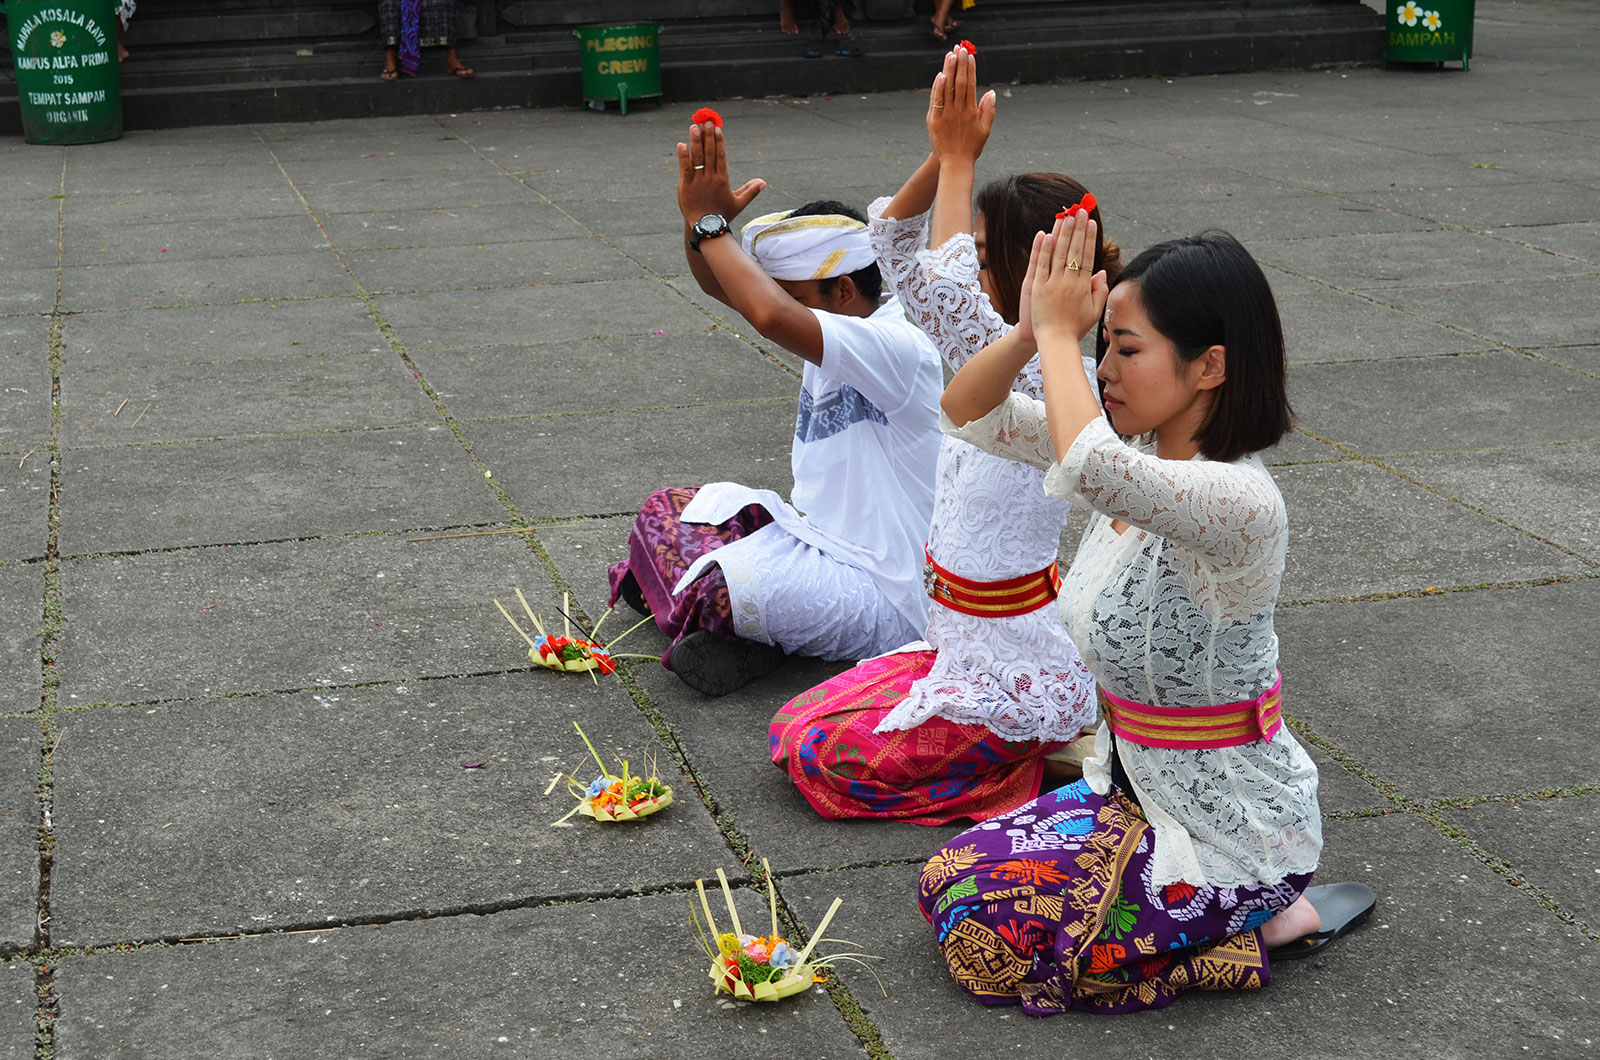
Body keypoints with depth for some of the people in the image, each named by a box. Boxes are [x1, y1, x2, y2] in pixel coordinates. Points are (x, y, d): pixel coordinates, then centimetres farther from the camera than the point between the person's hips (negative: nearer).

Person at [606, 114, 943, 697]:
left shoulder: (898, 348, -24)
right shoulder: (835, 323, 6)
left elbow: (772, 317, -39)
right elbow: (721, 284, 6)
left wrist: (709, 223, -27)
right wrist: (703, 212, -14)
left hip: (881, 598, -10)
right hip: (813, 533, 10)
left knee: (703, 592, -28)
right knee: (665, 512, 11)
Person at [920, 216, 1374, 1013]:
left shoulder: (1241, 500, -29)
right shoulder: (1139, 456, -2)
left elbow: (1090, 468, -48)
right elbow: (967, 412, 2)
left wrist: (1059, 334, -32)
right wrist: (1030, 332, -17)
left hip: (1232, 825, -9)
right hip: (1133, 784, 9)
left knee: (982, 935, -10)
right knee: (948, 880, 12)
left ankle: (1267, 919, 2)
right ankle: (1253, 904, 16)